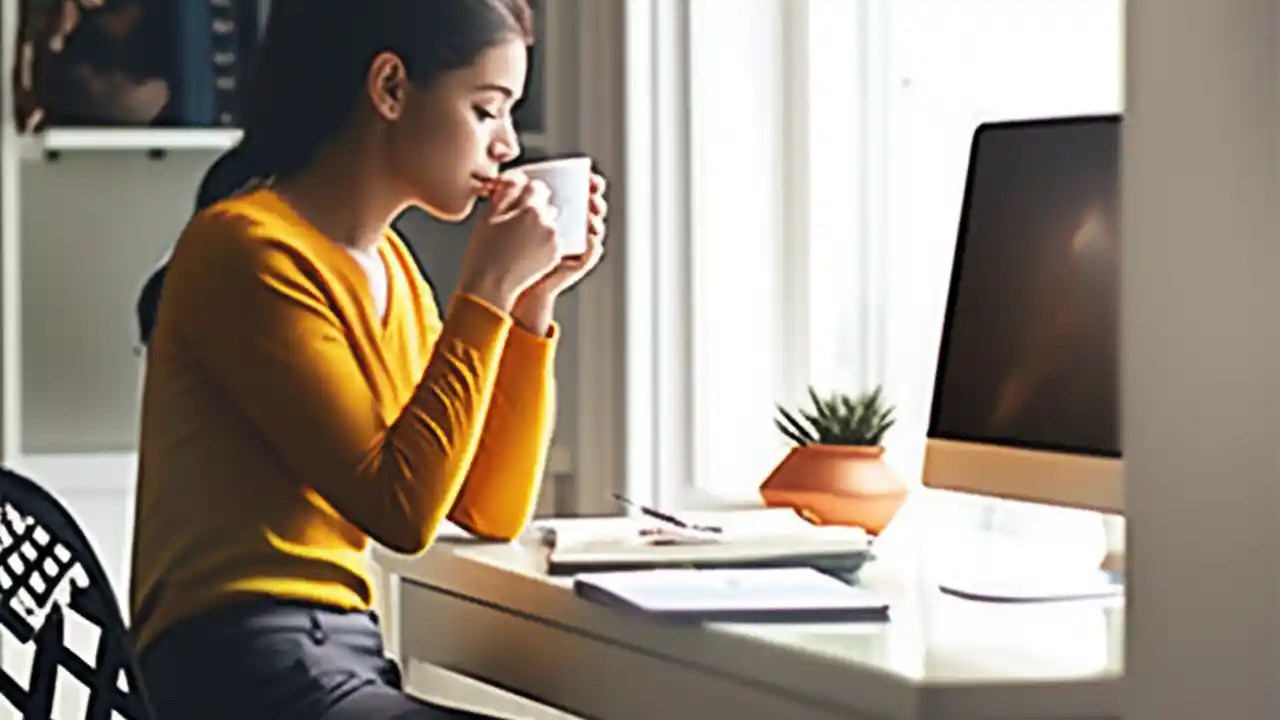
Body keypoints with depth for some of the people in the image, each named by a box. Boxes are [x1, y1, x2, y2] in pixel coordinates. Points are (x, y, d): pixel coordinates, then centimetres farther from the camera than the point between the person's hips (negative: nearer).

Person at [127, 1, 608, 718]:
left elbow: (493, 514, 14)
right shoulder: (246, 250, -10)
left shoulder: (388, 263, 15)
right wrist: (487, 290, -11)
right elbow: (401, 508, -16)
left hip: (344, 658, 8)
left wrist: (532, 301, 7)